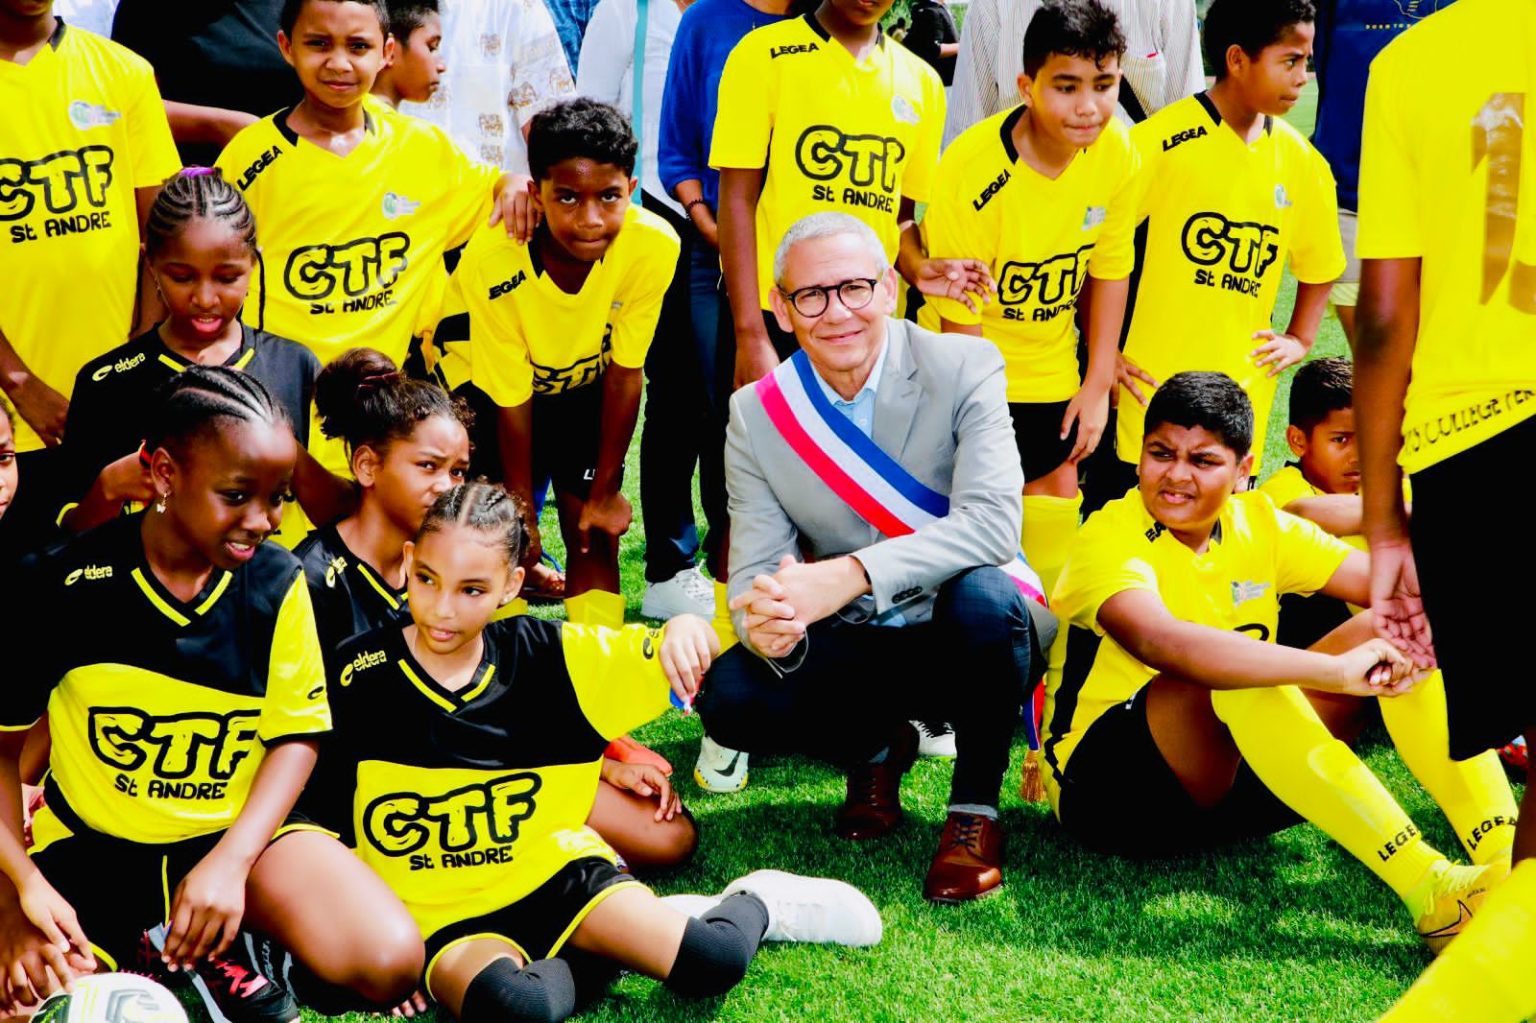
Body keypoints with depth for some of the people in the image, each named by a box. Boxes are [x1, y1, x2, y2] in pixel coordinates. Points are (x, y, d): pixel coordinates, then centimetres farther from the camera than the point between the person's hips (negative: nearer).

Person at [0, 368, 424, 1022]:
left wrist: (232, 862, -17)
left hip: (236, 832, 2)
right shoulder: (64, 586, -13)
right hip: (93, 844, -1)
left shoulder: (278, 584, -6)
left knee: (388, 961, -23)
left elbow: (295, 735, -2)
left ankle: (224, 958, 4)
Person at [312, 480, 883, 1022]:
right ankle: (585, 961, -4)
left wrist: (685, 629, -30)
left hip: (552, 870, 2)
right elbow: (321, 810, -3)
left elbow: (658, 660, -4)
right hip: (442, 914, -2)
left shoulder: (547, 656, -4)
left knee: (713, 963, -19)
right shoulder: (360, 675, -10)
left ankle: (753, 905, 15)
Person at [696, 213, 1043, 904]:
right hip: (856, 647, 3)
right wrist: (767, 624, -34)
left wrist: (852, 574, -40)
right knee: (730, 698, -24)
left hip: (965, 636, -3)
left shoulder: (963, 368, -14)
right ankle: (876, 746, 9)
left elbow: (994, 522, -27)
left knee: (982, 596, -37)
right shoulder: (756, 414, -3)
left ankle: (975, 807, -12)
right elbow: (755, 570, -7)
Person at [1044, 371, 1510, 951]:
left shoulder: (1257, 525, 4)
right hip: (1104, 789, -7)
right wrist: (1337, 670, -45)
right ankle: (1428, 889, -44)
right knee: (1225, 672, -37)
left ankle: (1504, 857, -25)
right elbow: (1159, 642, -39)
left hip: (1232, 783, 7)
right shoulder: (1111, 537, -17)